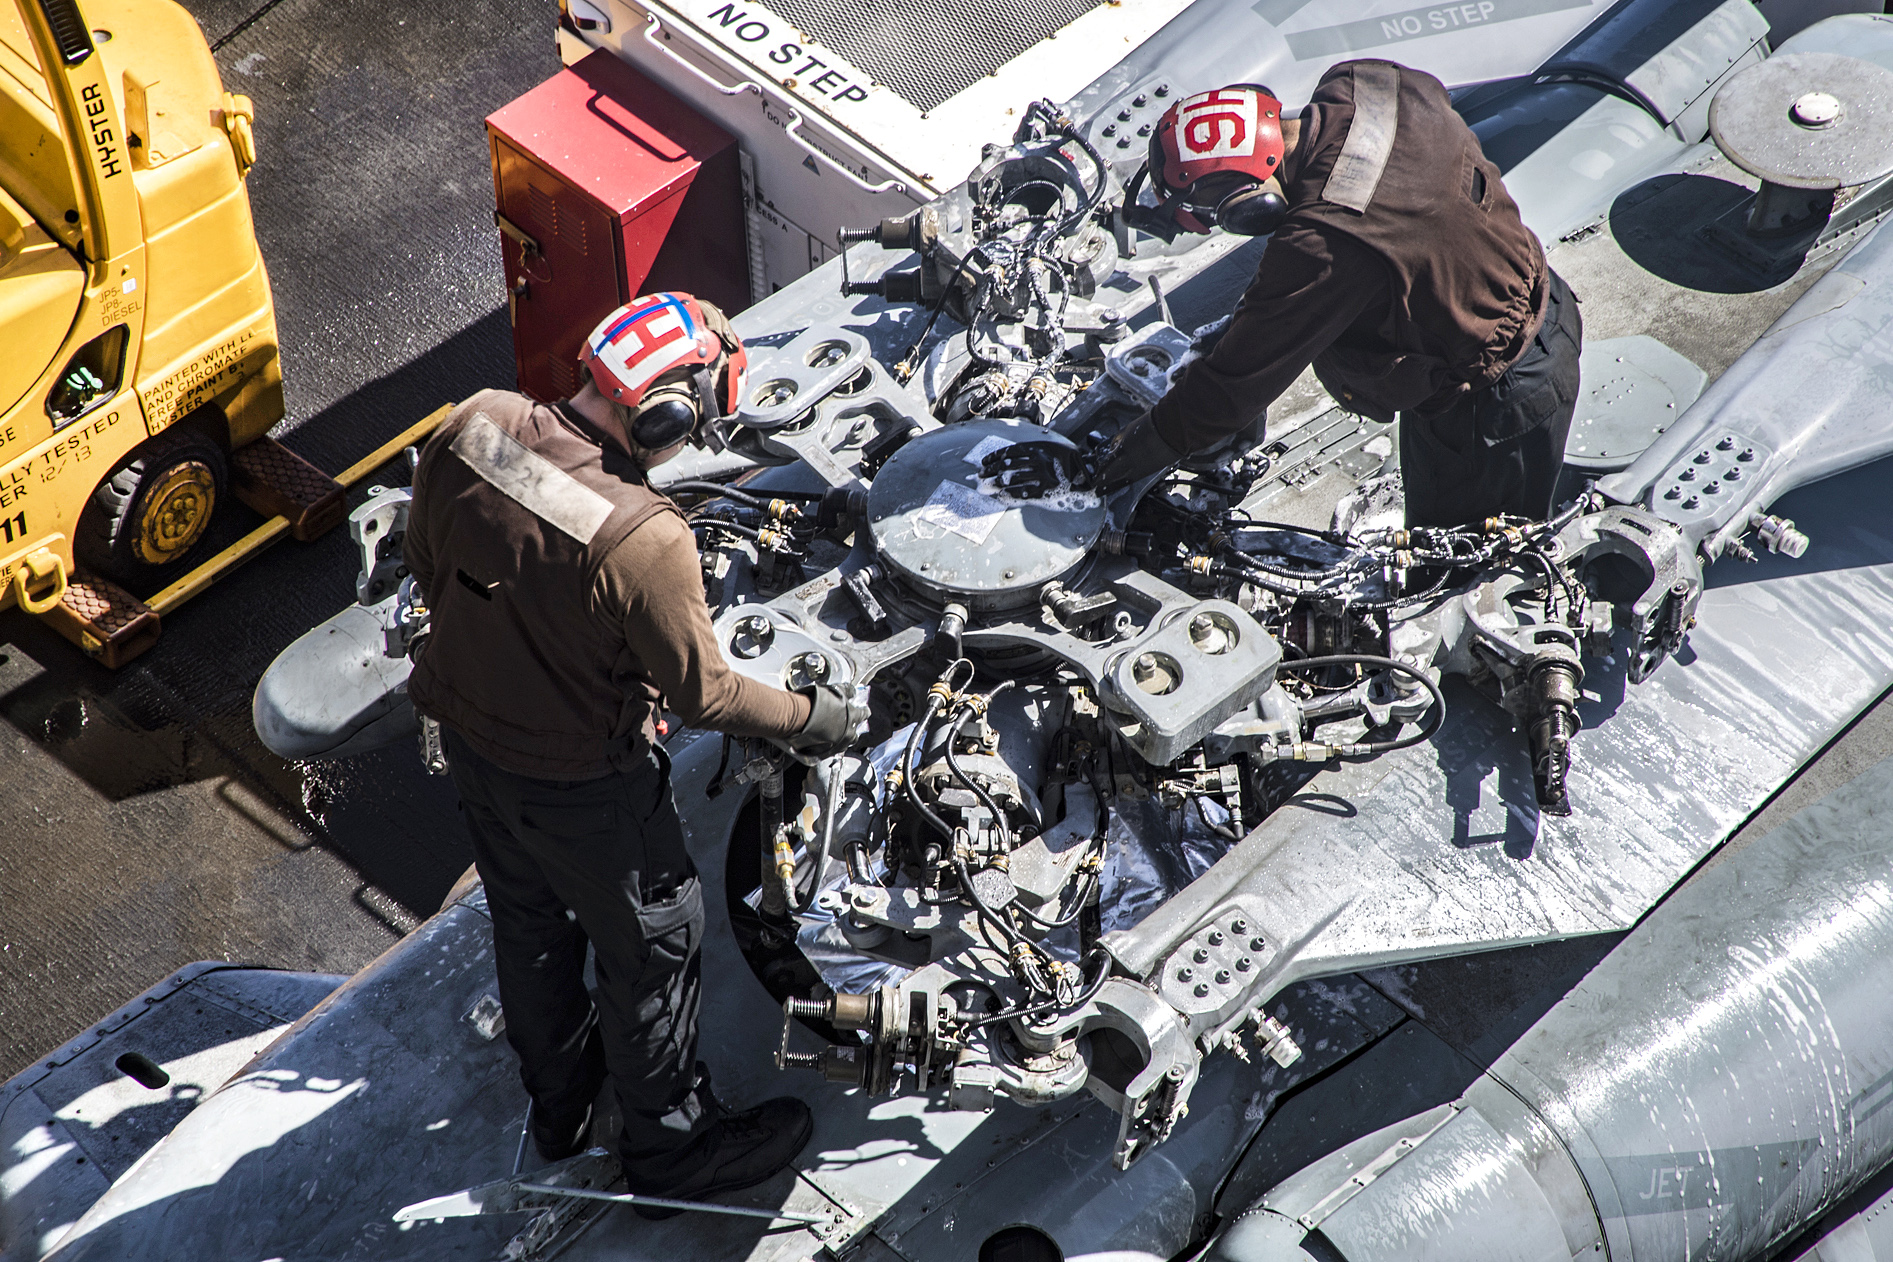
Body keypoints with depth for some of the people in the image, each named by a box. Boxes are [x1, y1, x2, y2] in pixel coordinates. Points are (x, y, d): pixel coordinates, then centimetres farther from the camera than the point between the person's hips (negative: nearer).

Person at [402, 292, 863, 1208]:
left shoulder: (473, 427, -18)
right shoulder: (646, 541, -36)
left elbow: (427, 563, 0)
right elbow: (702, 693, -22)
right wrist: (807, 718, -5)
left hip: (468, 730, 7)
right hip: (581, 780, -7)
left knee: (526, 918, 29)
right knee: (651, 944, 17)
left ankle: (557, 1097, 53)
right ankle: (672, 1145, 39)